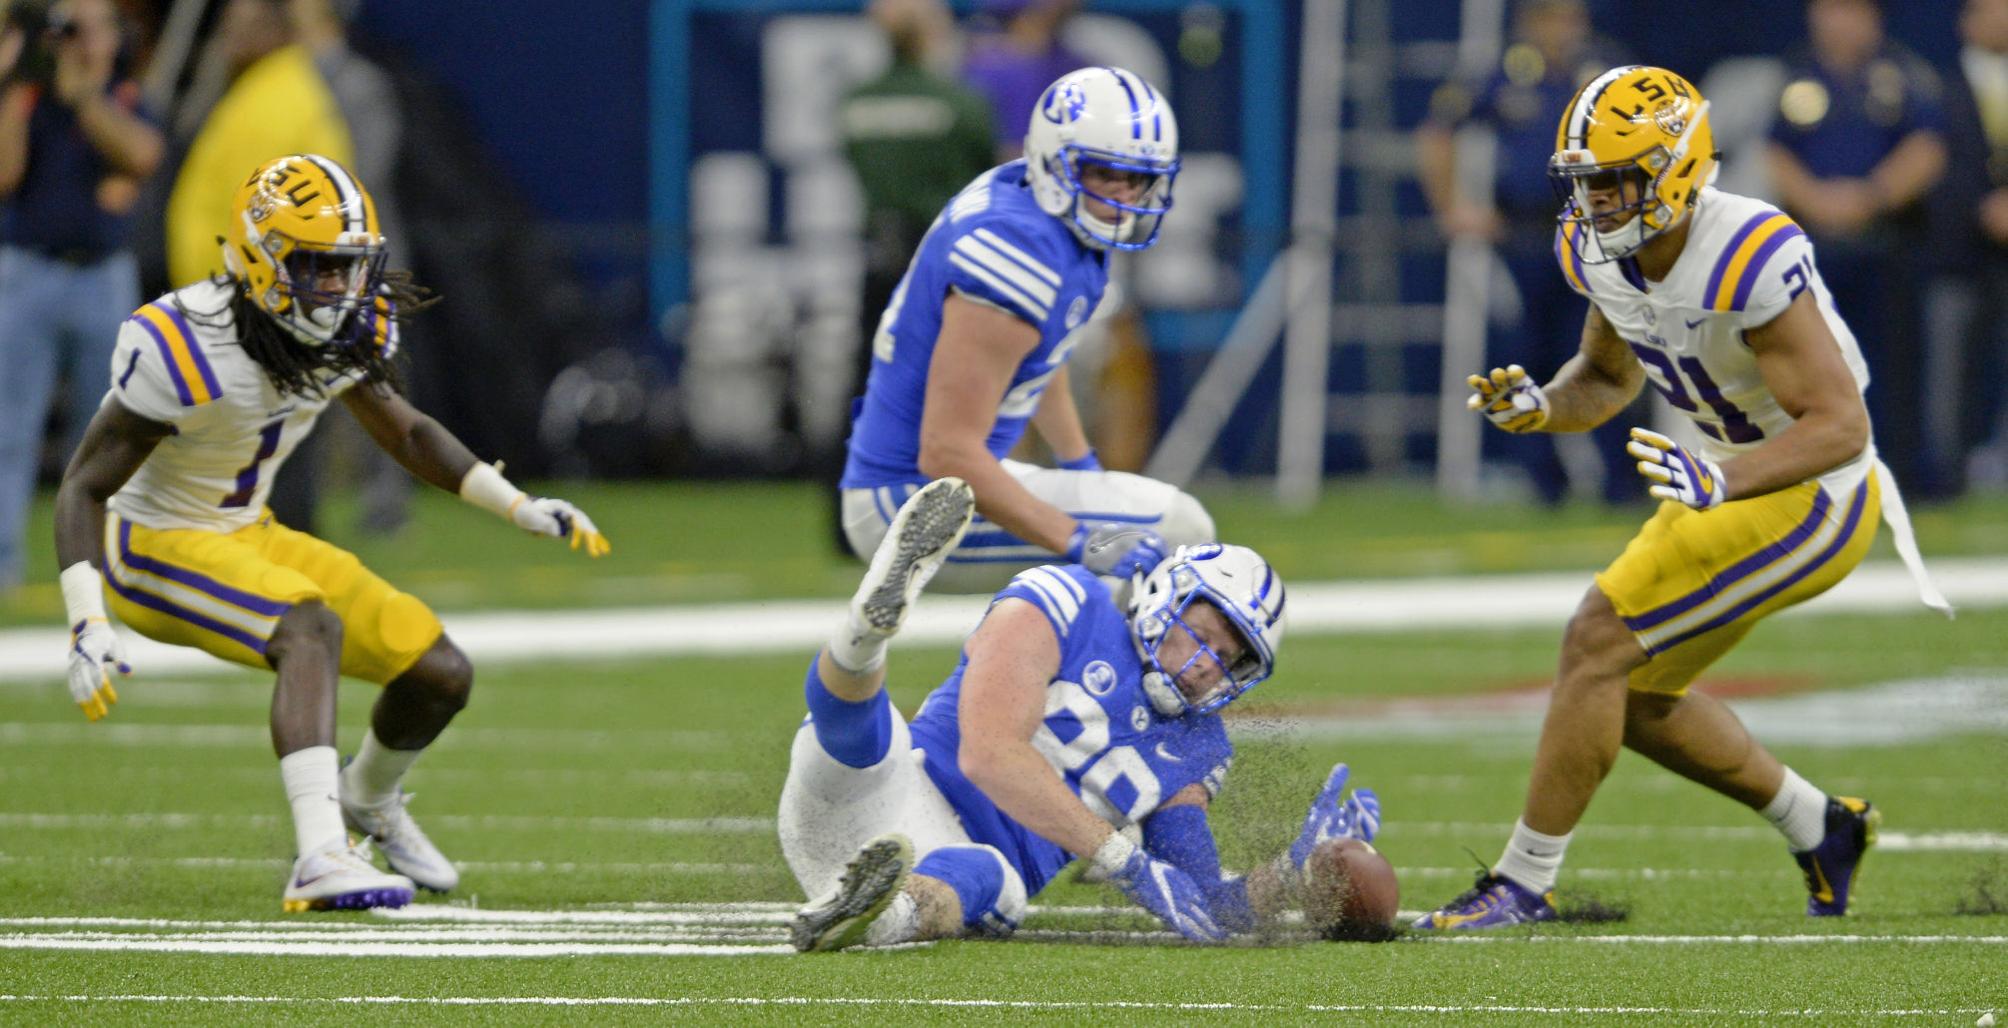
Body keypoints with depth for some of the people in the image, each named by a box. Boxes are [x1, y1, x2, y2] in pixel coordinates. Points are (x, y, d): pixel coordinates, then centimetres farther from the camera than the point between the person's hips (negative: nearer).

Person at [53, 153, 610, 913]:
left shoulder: (348, 332, -6)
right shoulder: (186, 350, -27)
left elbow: (406, 433, 15)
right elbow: (83, 488, -23)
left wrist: (523, 509, 7)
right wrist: (87, 626, -34)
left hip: (248, 537, 8)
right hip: (156, 545, -8)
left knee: (440, 675, 2)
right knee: (312, 628, -35)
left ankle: (370, 800, 35)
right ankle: (321, 858, -45)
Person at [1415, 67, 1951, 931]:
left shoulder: (1750, 261, -29)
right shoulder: (1603, 252, -3)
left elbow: (1840, 426, -28)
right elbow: (1608, 378, 16)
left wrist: (1719, 484, -42)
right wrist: (1539, 407, -7)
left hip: (1812, 499, -9)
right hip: (1732, 483, 9)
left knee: (1599, 642, -15)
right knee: (1636, 697, 14)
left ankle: (1524, 885, -8)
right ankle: (1822, 832, 31)